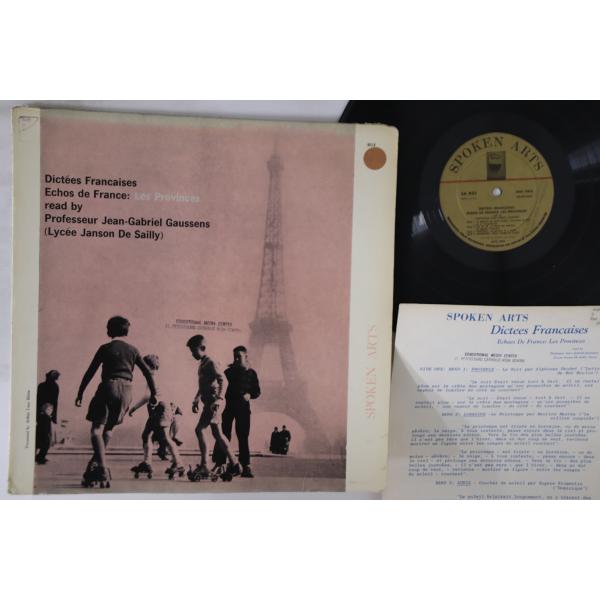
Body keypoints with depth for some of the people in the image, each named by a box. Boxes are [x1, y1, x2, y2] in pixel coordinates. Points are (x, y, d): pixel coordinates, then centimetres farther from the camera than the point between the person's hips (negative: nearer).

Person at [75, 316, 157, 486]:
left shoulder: (105, 348, 5)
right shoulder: (132, 350, 13)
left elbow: (90, 372, 4)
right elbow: (147, 372, 12)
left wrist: (80, 393, 10)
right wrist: (153, 393, 20)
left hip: (109, 386, -4)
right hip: (126, 390, 4)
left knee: (97, 429, -5)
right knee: (109, 428, 19)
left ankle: (102, 469, -19)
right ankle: (95, 463, 20)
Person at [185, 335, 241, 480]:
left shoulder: (210, 362, -10)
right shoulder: (202, 364, 18)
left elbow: (221, 380, -20)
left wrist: (219, 398, -28)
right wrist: (196, 400, 22)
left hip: (214, 402, -10)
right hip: (209, 402, 10)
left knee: (200, 430, -15)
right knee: (217, 434, 11)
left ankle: (203, 467, -13)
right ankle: (234, 464, 18)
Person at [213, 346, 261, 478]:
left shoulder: (251, 373, 6)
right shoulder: (229, 371, 6)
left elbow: (257, 391, 4)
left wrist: (249, 395, -11)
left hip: (243, 407, 0)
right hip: (229, 406, 0)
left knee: (243, 437, 1)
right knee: (223, 435, -1)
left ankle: (245, 467, 5)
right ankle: (219, 464, 6)